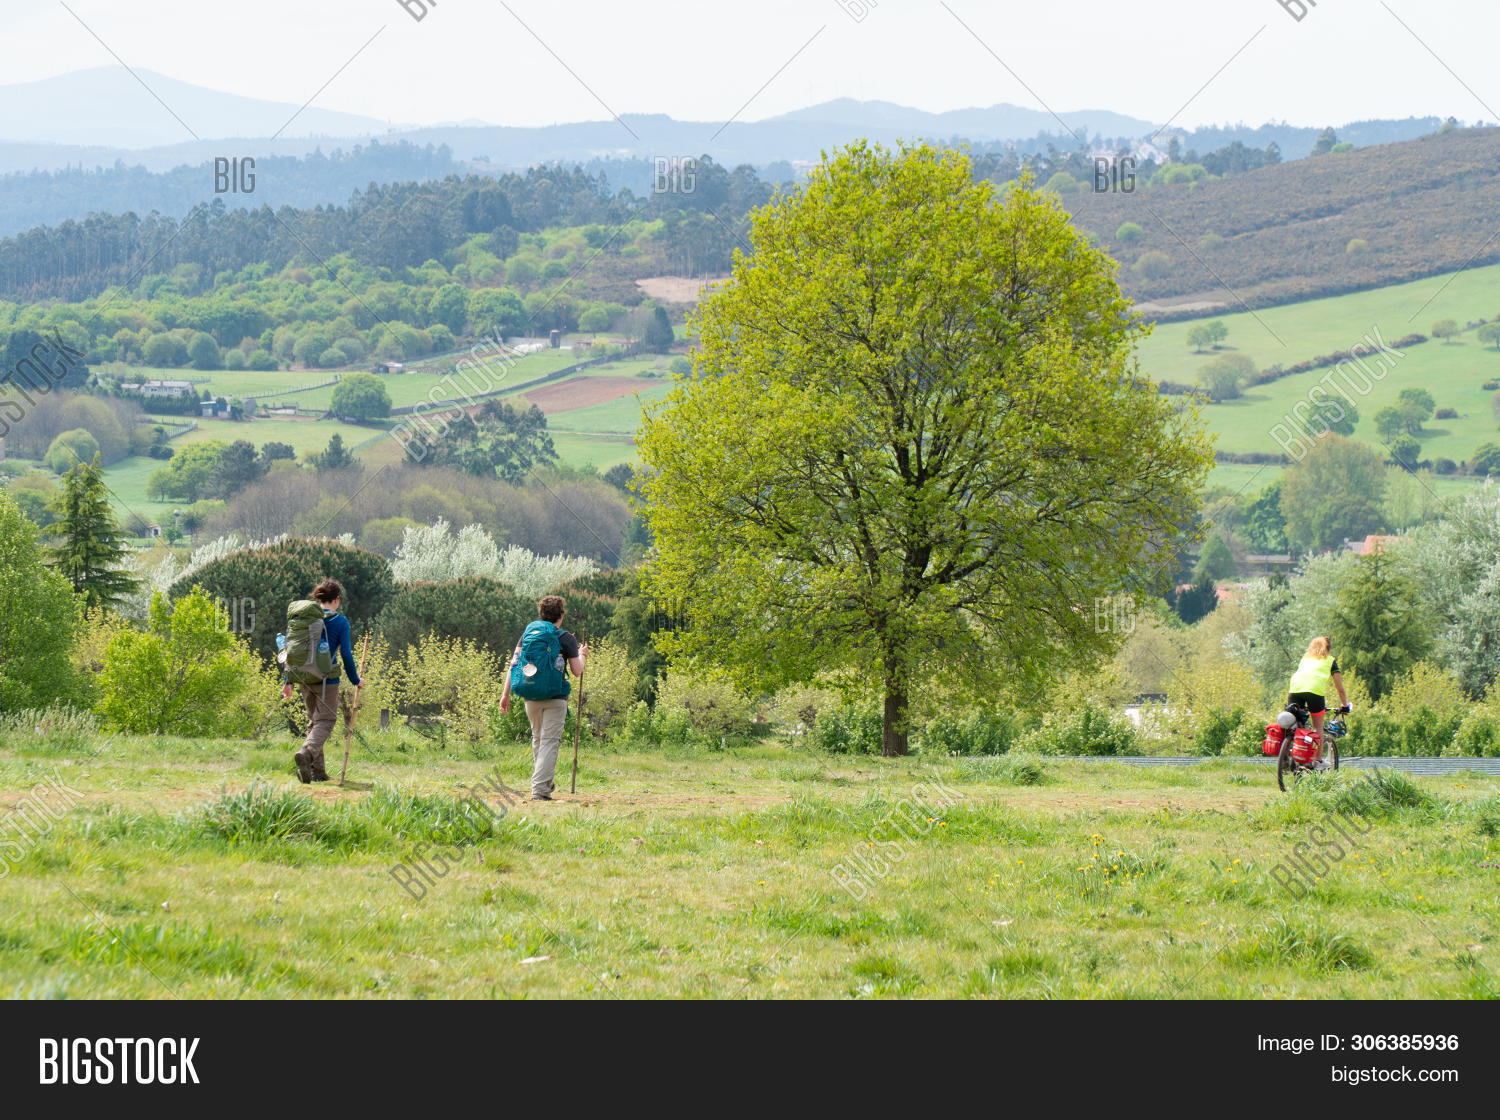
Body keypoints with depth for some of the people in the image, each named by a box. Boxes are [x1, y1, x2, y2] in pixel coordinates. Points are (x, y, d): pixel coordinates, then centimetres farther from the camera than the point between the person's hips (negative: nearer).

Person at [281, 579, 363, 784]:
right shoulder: (340, 621, -7)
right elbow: (346, 654, -9)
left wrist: (288, 680, 11)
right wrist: (355, 680, 4)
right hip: (327, 679, -5)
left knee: (314, 721, 16)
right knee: (325, 721, -3)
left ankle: (317, 771, 12)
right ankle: (306, 753, -32)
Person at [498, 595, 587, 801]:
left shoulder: (528, 633, 7)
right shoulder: (566, 638, -4)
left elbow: (514, 663, 2)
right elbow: (577, 671, -4)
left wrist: (505, 693, 4)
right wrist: (581, 655, 17)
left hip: (531, 697, 4)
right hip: (555, 697, -4)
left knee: (538, 739, 20)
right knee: (550, 741, -4)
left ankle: (545, 782, 31)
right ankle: (540, 788, -14)